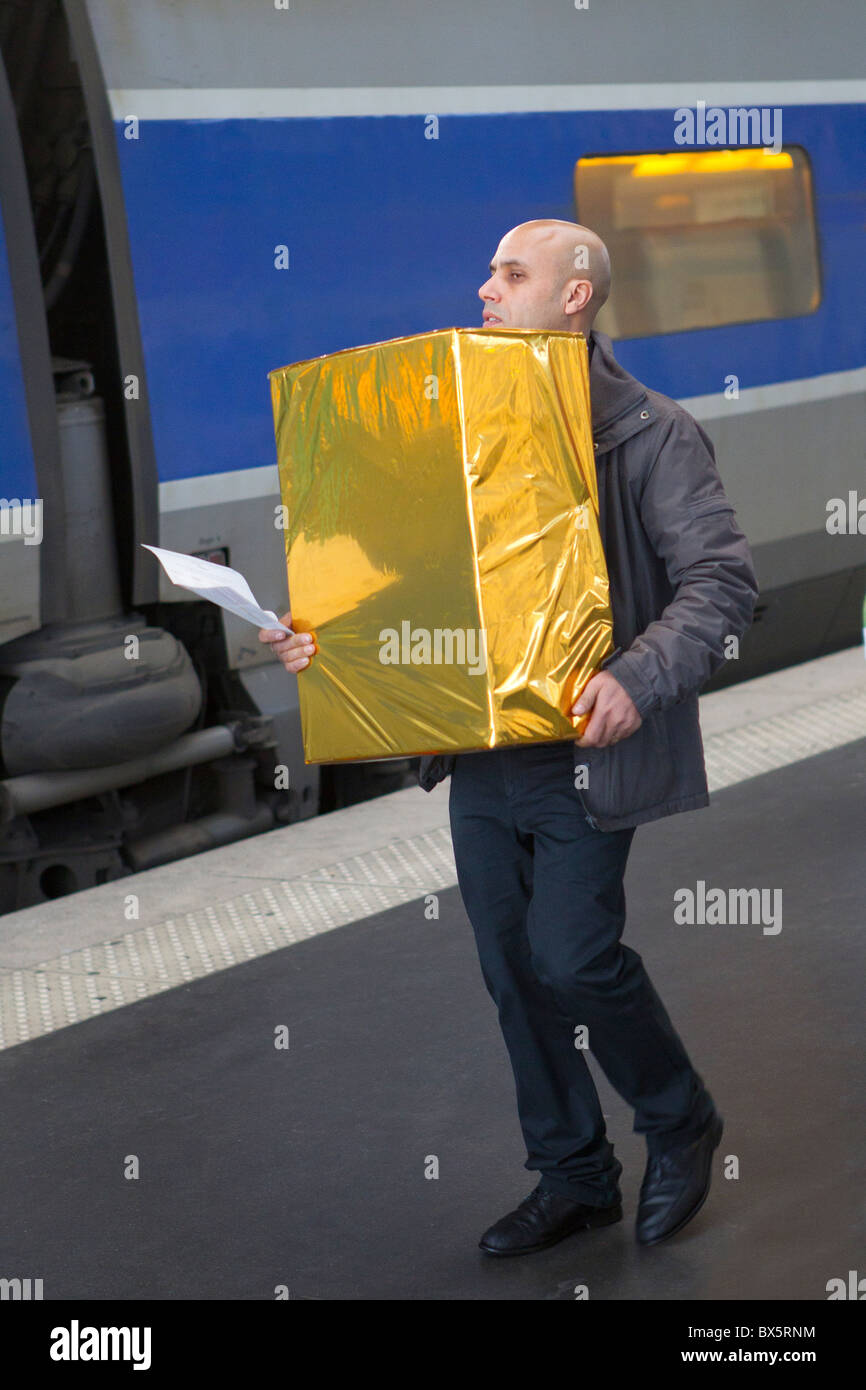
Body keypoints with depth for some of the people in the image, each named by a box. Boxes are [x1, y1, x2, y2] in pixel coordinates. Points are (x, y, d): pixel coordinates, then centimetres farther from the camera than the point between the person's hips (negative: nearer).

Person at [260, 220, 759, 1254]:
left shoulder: (651, 433, -6)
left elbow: (722, 581, -13)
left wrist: (638, 678, -28)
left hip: (582, 760, -6)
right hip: (479, 758, 6)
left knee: (571, 958, -8)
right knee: (514, 970, 10)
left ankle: (680, 1122, 19)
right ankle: (572, 1177, 25)